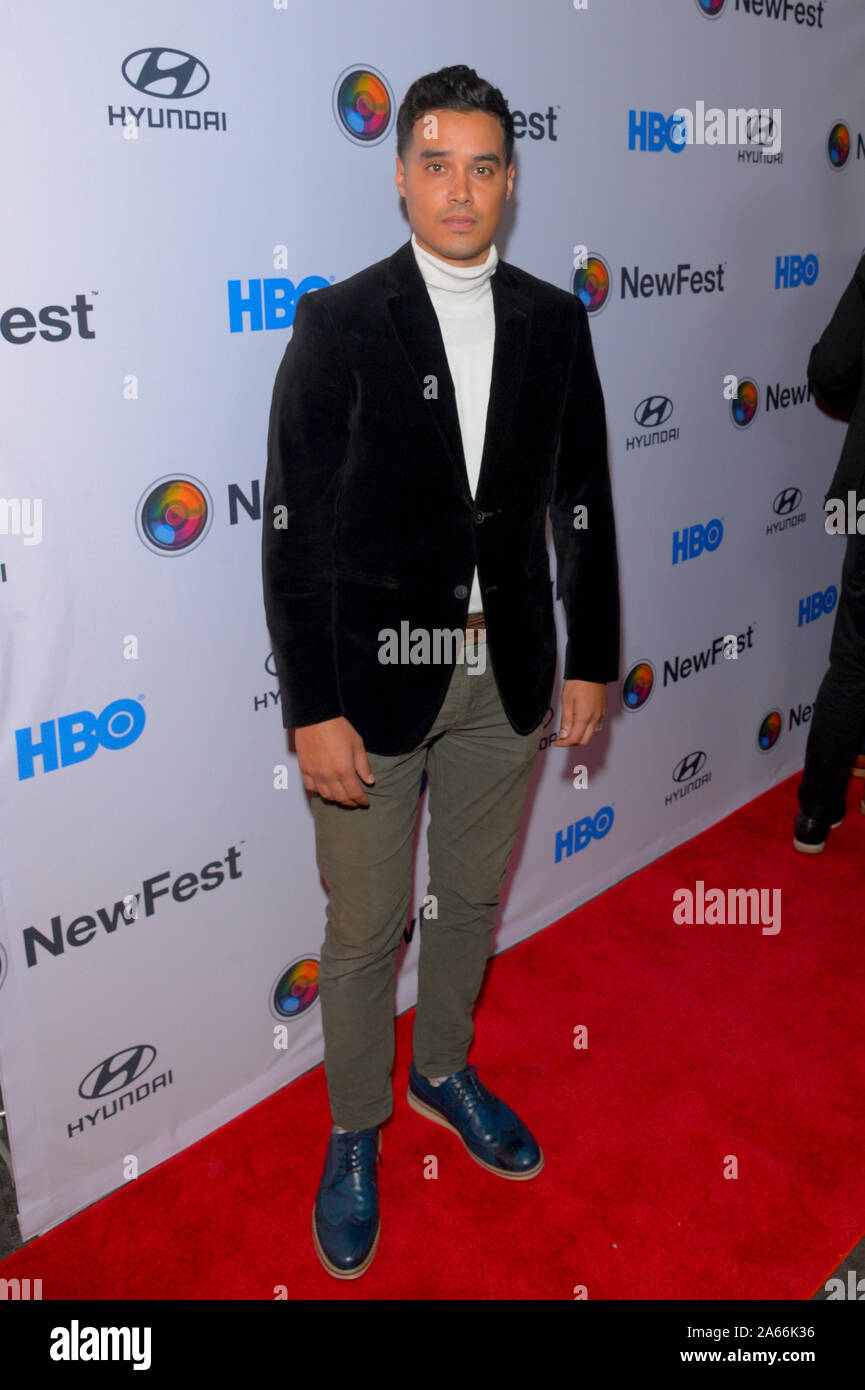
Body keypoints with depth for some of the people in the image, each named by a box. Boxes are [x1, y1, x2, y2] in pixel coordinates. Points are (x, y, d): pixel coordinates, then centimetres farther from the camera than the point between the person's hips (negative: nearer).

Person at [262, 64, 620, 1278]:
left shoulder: (554, 321, 2)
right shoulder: (338, 323, -9)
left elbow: (582, 506, 7)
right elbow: (294, 531, -11)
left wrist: (592, 662, 6)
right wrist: (312, 711, -15)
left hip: (510, 673, 4)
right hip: (376, 673, -3)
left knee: (473, 900, 20)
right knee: (365, 929, 9)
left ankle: (444, 1073, 46)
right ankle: (355, 1132, 33)